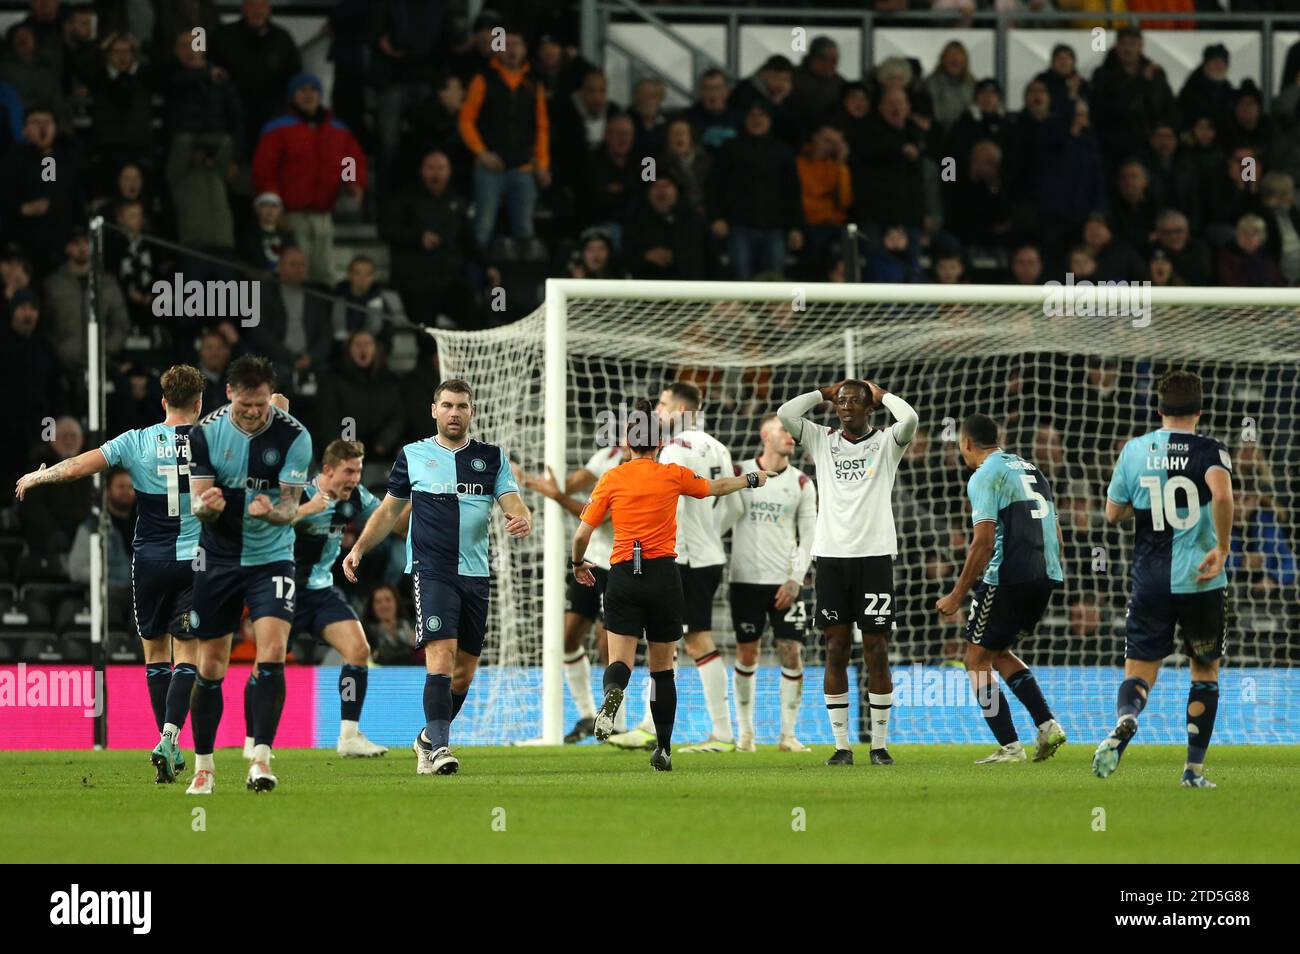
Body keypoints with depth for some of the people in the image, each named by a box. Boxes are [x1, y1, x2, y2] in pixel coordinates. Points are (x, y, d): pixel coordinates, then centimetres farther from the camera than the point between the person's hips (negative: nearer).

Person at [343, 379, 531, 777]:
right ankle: (439, 747, -24)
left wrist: (522, 520, -22)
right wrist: (359, 548, 4)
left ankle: (428, 740, 27)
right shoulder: (412, 456, 7)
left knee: (465, 671, 8)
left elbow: (513, 503, 1)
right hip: (430, 571, -3)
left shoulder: (492, 458, 10)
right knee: (441, 657, -20)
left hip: (476, 575, 3)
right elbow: (389, 510, 15)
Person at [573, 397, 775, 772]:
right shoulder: (674, 476, 3)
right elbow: (717, 487, 21)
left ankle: (612, 696, -43)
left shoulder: (611, 480, 0)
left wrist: (578, 564, 22)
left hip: (623, 577, -1)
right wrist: (752, 480, 41)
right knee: (662, 668, 11)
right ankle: (663, 750, 12)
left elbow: (582, 533, 1)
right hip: (663, 576, 1)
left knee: (620, 662, -7)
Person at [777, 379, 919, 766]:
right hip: (831, 555, 2)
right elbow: (784, 414, -1)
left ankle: (880, 745, 4)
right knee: (836, 649, 1)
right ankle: (841, 745, 5)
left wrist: (880, 394, 2)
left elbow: (910, 419, -15)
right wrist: (824, 393, 7)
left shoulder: (886, 443, 5)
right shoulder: (822, 440, 11)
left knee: (876, 650, -1)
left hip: (875, 555, -2)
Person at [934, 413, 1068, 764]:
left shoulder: (984, 477, -7)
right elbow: (1056, 533, 19)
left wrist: (957, 595, -11)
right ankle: (1048, 725, 9)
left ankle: (1010, 746, -1)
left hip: (1007, 578, -8)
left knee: (977, 658, 5)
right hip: (1045, 577, 8)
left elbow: (984, 542, -15)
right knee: (1000, 653, 23)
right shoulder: (1030, 469, 18)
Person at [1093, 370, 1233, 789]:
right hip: (1201, 580, -1)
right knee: (1205, 669, 16)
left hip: (1150, 580, 1)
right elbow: (1221, 494, -26)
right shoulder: (1209, 451, -6)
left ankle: (1125, 722, -30)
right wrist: (1222, 548, -16)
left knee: (1140, 668, 4)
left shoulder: (1135, 450, 3)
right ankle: (1194, 769, 13)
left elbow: (1112, 513, 9)